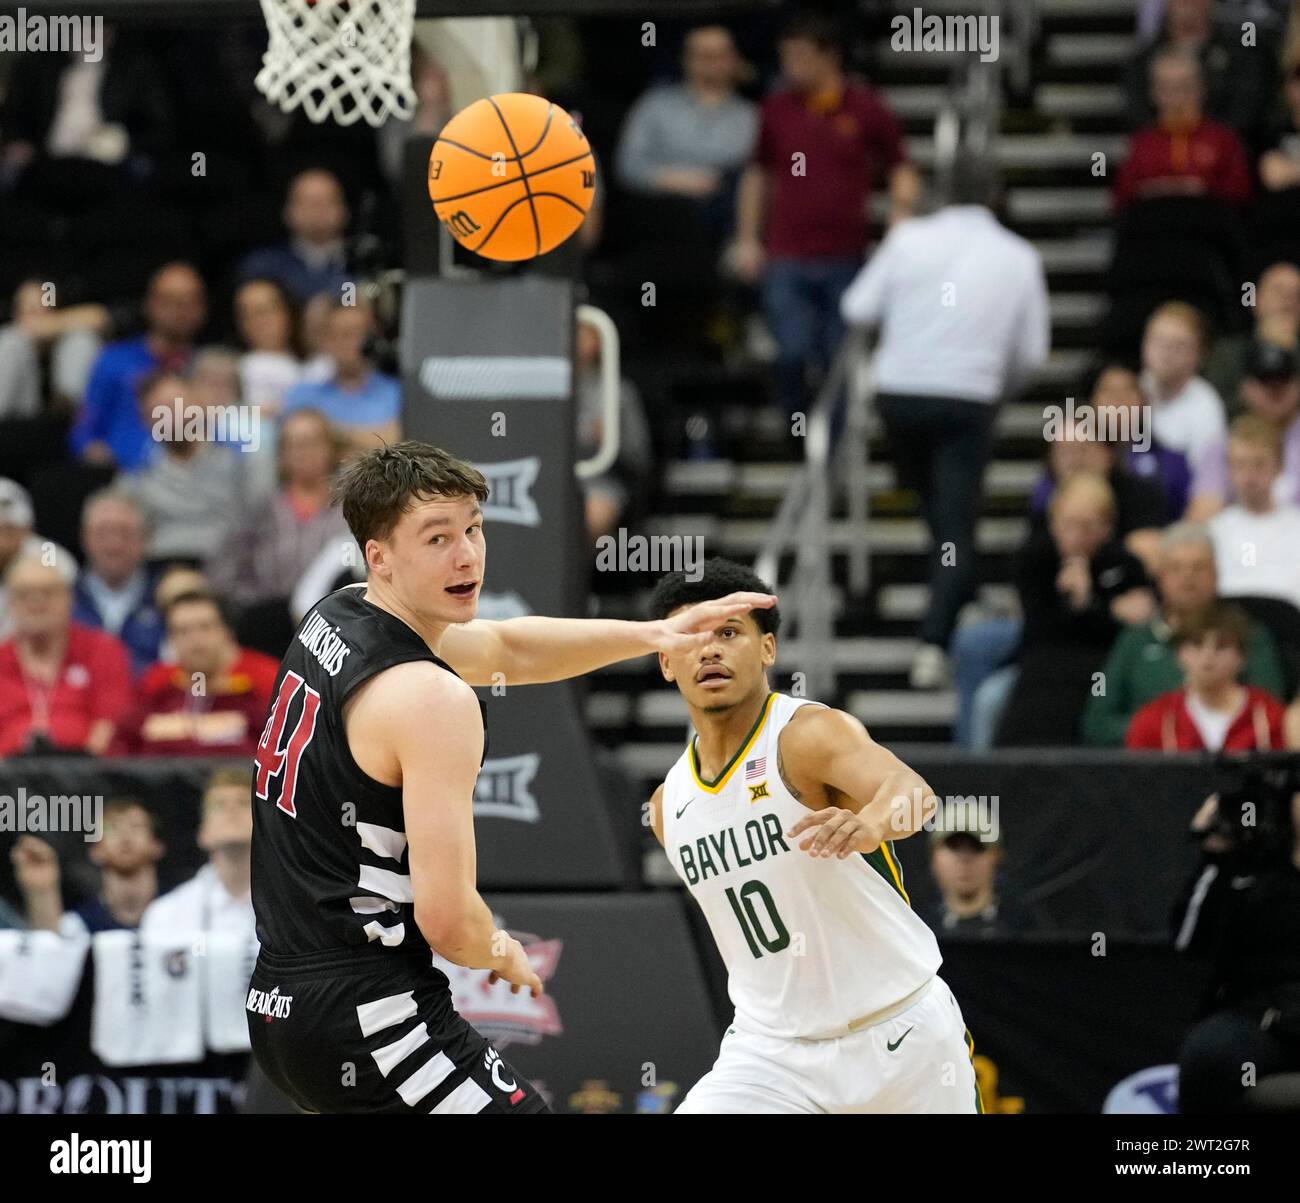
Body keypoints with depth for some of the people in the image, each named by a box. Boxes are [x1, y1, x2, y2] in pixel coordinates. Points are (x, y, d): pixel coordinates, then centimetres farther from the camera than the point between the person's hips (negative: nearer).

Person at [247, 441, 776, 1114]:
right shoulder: (432, 697, -17)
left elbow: (506, 649, 27)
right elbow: (447, 919, -21)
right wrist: (501, 955, 2)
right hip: (368, 1015, -10)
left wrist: (651, 634, 16)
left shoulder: (334, 617, 11)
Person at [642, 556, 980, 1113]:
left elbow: (914, 793, -37)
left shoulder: (811, 734, -16)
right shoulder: (669, 804, 4)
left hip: (902, 1034, -4)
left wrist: (872, 821, -59)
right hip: (771, 1048, 4)